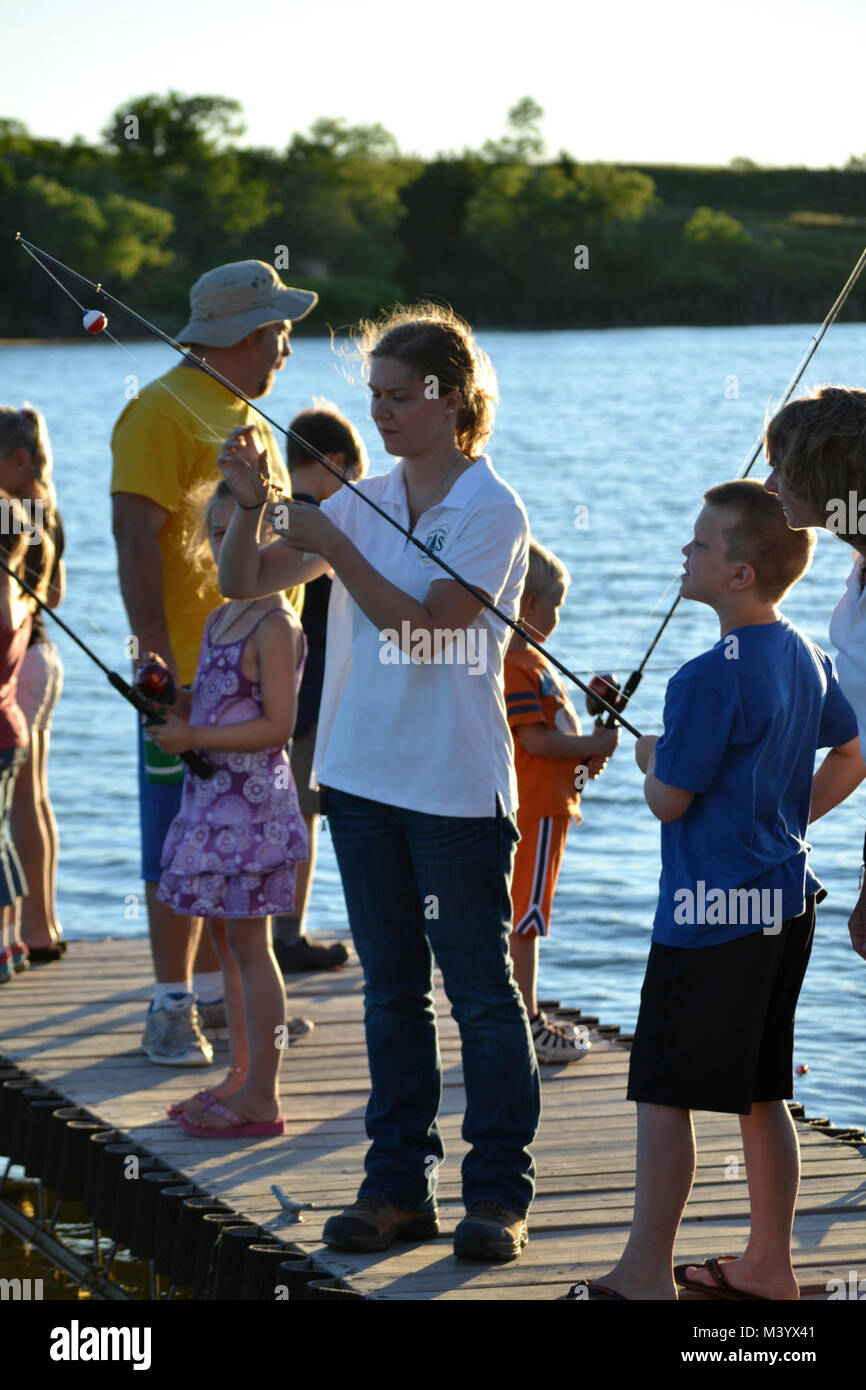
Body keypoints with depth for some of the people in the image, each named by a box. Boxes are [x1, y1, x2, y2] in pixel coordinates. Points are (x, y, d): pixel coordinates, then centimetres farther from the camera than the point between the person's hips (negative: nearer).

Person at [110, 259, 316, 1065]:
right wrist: (159, 661, -22)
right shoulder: (164, 411, -11)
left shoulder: (242, 416, 18)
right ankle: (172, 1007, 0)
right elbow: (135, 543, -17)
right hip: (193, 672, -9)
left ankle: (213, 989, 21)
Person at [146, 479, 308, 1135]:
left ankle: (262, 1098, -1)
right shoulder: (220, 620, 14)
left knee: (249, 942, -6)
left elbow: (276, 725, -19)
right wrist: (172, 710, 6)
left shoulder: (275, 625, -13)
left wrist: (194, 737, -19)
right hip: (212, 795, 9)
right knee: (228, 939, 14)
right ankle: (242, 1076, 23)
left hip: (252, 797, -9)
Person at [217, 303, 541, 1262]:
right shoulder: (364, 501, 9)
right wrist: (250, 507, -9)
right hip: (362, 776, 7)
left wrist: (335, 546, -21)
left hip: (456, 786, -6)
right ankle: (399, 1184, 18)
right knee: (391, 992, 11)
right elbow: (242, 584, 9)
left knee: (482, 994, 0)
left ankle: (499, 1193, 6)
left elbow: (424, 625, -20)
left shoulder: (490, 511, -10)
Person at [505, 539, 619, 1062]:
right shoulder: (517, 666, -17)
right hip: (532, 808, -11)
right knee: (523, 918, -6)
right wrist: (595, 745, -11)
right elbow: (536, 740, -22)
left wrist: (586, 755, 8)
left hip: (547, 804, 11)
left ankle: (526, 1015, 21)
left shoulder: (529, 660, 17)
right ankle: (526, 1024, -3)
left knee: (524, 918, 14)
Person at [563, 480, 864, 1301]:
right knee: (758, 1092, 15)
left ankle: (645, 1276, 1)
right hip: (784, 902, 9)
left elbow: (668, 800, -15)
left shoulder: (710, 679, -20)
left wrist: (651, 759, 5)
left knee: (664, 1094, -2)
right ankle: (768, 1265, 20)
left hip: (711, 909, -9)